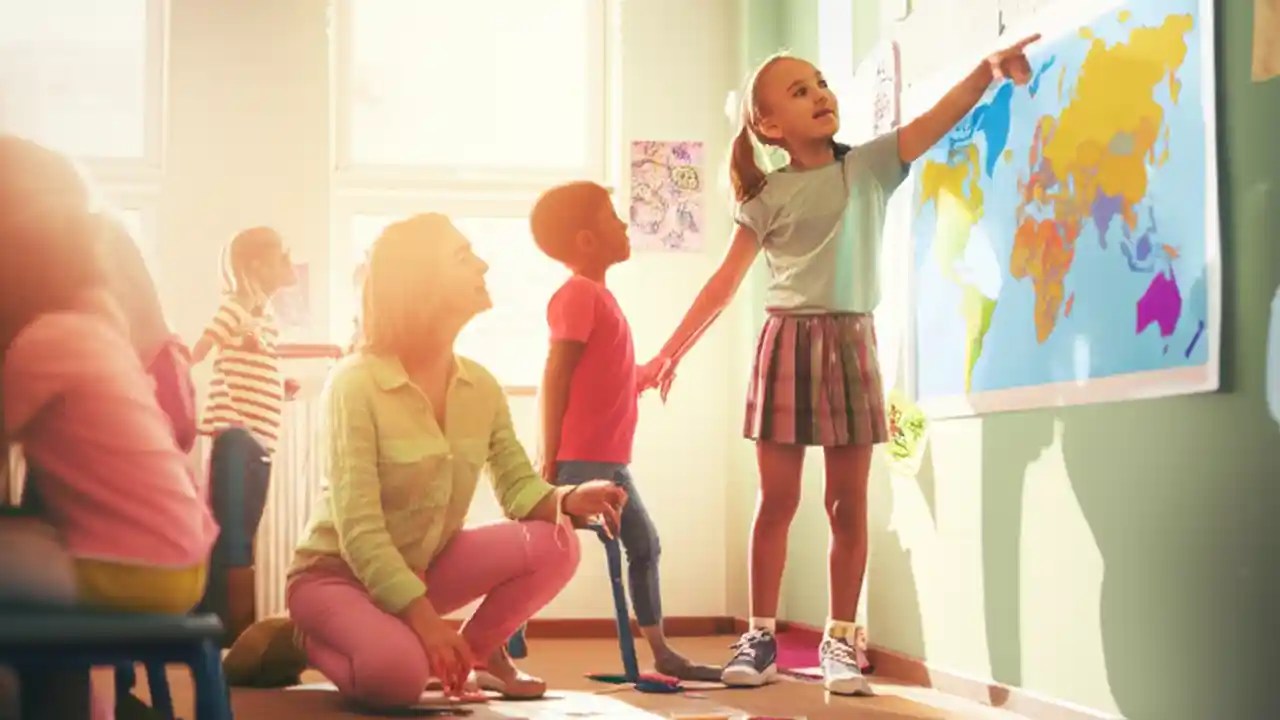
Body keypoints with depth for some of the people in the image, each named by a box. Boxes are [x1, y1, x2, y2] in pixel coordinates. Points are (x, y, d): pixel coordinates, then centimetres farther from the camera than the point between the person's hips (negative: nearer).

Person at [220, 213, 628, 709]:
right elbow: (359, 529, -28)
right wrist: (424, 619, -35)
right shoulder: (356, 382, -23)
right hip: (337, 573, -5)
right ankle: (303, 641, -1)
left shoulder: (481, 387, -4)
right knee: (400, 672, -36)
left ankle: (478, 651, 7)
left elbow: (518, 488, -5)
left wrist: (569, 499, -28)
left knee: (553, 543, -18)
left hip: (423, 567, 5)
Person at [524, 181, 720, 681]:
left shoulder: (596, 294, 15)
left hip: (609, 457, 10)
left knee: (644, 545, 15)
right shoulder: (578, 293, -13)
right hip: (581, 458, -10)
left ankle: (661, 652, 25)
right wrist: (549, 457, -19)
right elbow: (555, 375, -18)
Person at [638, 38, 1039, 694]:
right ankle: (761, 637, 10)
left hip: (851, 342, 1)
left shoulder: (869, 166, 3)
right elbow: (725, 281, 1)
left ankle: (840, 639, 11)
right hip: (789, 341, -1)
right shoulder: (769, 197, 1)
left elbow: (937, 120, -10)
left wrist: (989, 69, -27)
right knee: (777, 500, 2)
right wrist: (671, 352, -3)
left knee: (848, 503, 4)